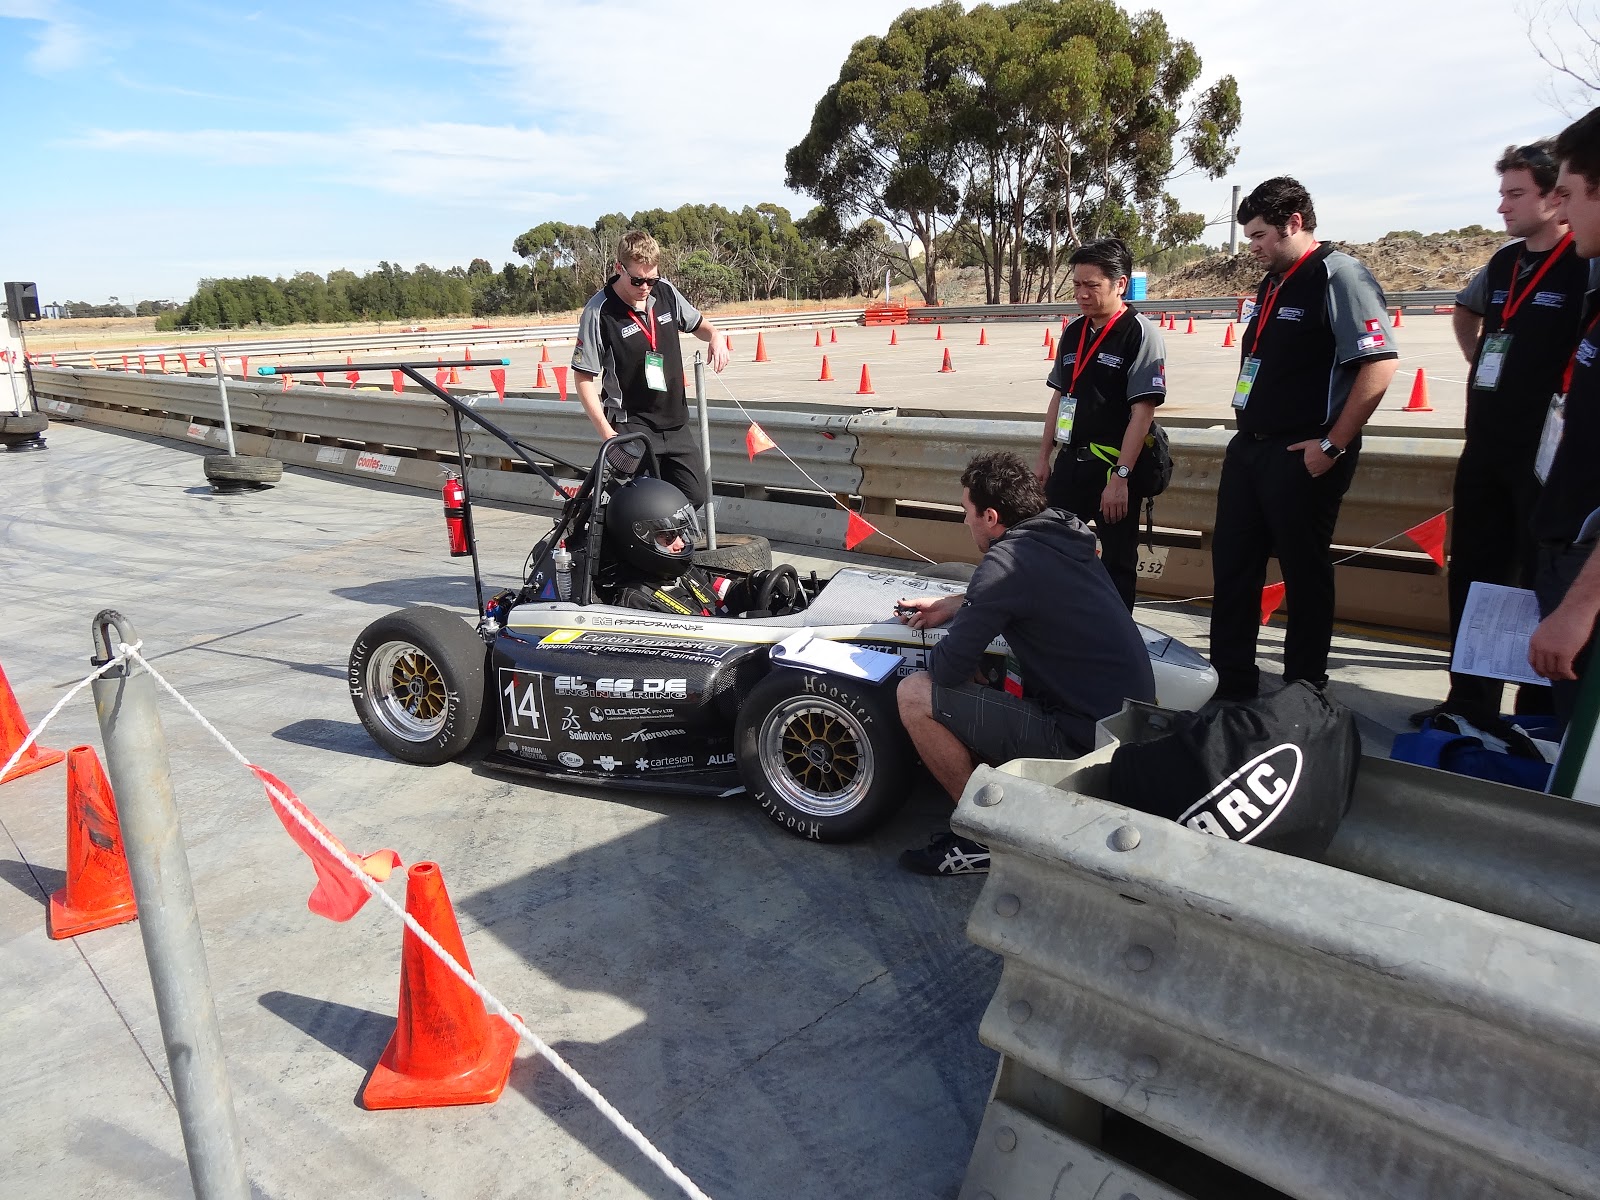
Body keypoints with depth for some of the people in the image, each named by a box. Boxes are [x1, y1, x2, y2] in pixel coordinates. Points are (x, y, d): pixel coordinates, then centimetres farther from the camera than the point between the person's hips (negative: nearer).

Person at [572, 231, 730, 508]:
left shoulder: (665, 291, 2)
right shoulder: (598, 311, -14)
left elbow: (697, 324, 21)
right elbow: (584, 377, -11)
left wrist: (715, 336, -3)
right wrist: (607, 433, -18)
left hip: (675, 421, 6)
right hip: (632, 425, -6)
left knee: (696, 496, 5)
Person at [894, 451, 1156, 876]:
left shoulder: (1008, 558, -19)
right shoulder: (1059, 536, 5)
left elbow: (950, 668, -19)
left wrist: (937, 652, 4)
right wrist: (951, 607, 23)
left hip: (1083, 740, -9)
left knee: (915, 693, -10)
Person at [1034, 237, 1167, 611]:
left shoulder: (1140, 333, -11)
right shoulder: (1073, 333, 9)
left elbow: (1143, 410, -16)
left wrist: (1120, 477, -20)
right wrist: (1044, 457, 14)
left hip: (1114, 468, -6)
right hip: (1070, 463, 7)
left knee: (1117, 565, 5)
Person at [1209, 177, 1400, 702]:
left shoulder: (1338, 275, -12)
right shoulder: (1272, 284, 14)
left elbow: (1379, 364, -19)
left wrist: (1333, 445, -18)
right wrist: (1247, 427, 17)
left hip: (1303, 456, -9)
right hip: (1249, 447, 9)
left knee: (1304, 571, 2)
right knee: (1231, 562, 12)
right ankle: (1231, 683, 25)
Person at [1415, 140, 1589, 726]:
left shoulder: (1587, 265, -12)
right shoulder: (1505, 261, 10)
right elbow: (1465, 311, 31)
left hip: (1547, 455, -7)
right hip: (1485, 446, 7)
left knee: (1542, 589, 2)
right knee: (1471, 577, 13)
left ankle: (1541, 718, 16)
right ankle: (1470, 703, 26)